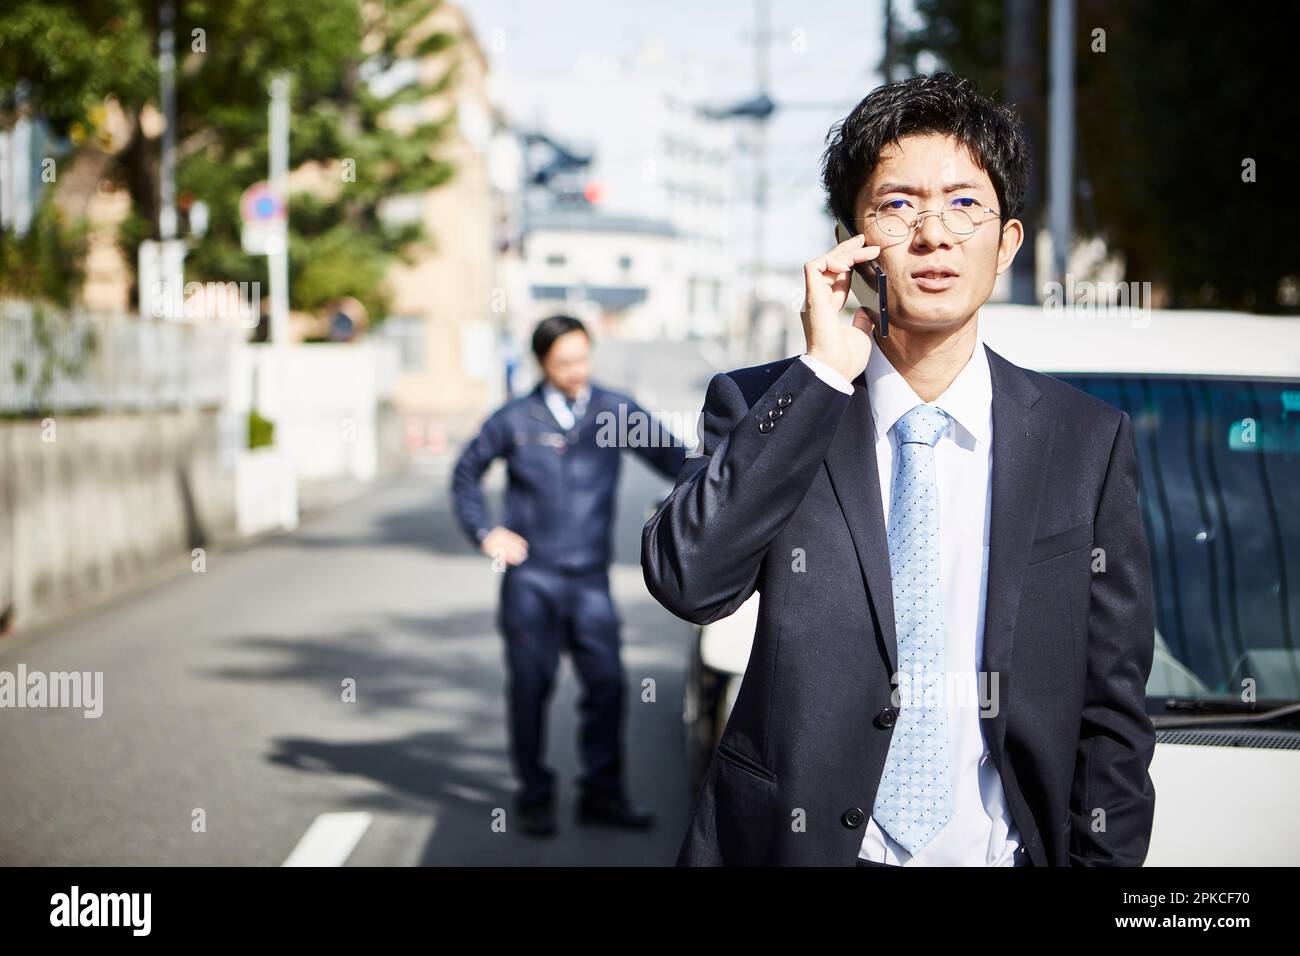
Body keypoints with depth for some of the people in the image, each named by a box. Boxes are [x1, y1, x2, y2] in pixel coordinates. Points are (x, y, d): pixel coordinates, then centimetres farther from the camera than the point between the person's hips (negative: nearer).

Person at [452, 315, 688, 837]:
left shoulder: (616, 412, 4)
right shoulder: (515, 419, 2)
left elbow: (674, 459, 6)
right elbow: (466, 472, 14)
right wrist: (485, 533, 5)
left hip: (590, 578, 1)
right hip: (530, 576, -1)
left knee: (606, 684, -2)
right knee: (530, 687, 3)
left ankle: (602, 793, 10)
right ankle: (535, 797, 14)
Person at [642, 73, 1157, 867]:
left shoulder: (1088, 441, -1)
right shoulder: (766, 409, -3)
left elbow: (1112, 710, 1)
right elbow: (686, 579, -20)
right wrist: (823, 375, -19)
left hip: (1005, 848, 1)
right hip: (794, 842, -1)